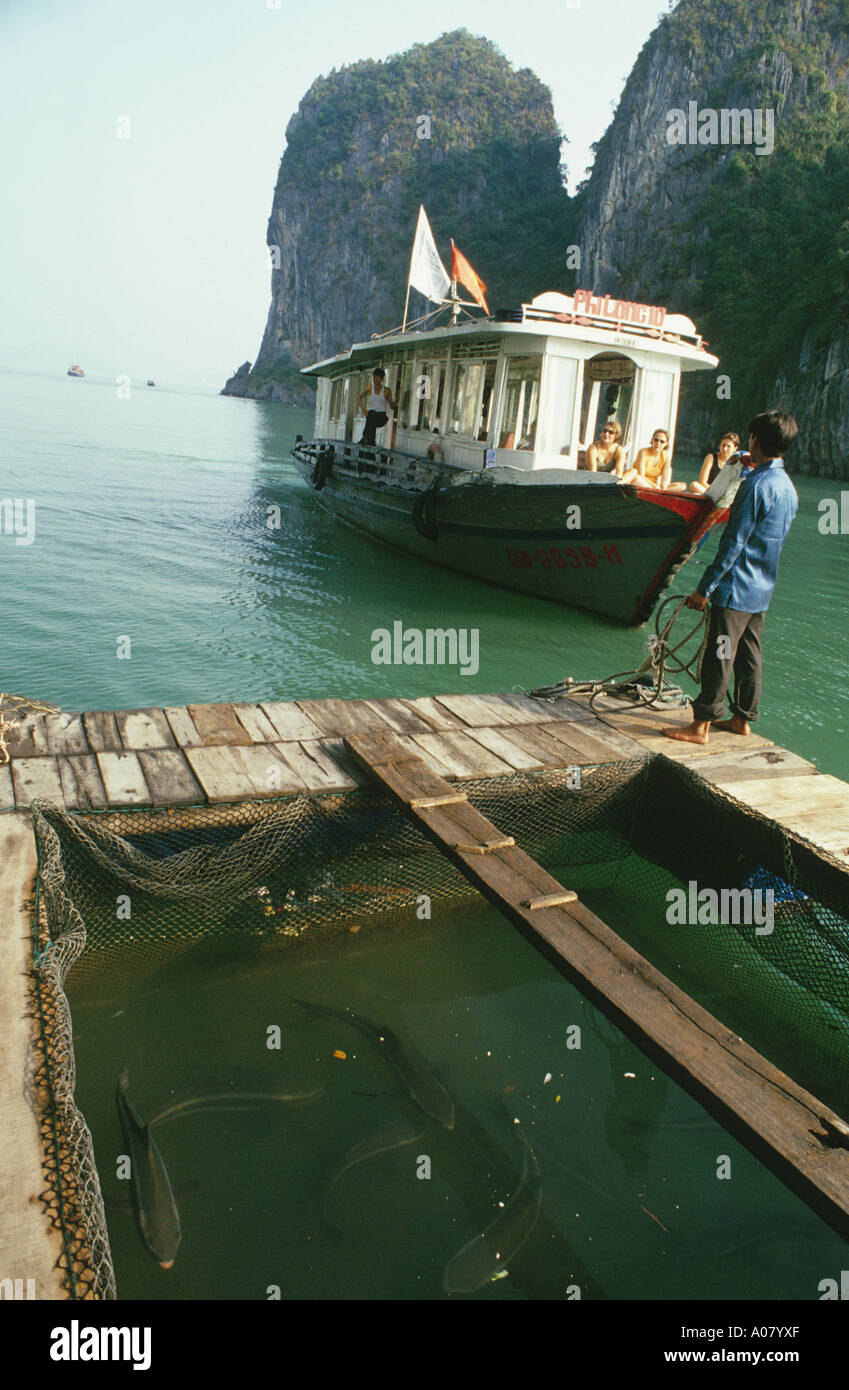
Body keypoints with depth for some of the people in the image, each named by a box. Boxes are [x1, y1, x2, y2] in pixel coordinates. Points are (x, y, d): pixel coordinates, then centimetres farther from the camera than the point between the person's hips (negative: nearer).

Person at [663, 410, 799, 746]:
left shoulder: (756, 484, -17)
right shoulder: (789, 488, 10)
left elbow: (734, 544, -20)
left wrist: (705, 588, -17)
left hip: (736, 589, -9)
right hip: (762, 591, 9)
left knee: (719, 656, -5)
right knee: (749, 656, 15)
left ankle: (702, 724, 0)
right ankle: (743, 718, 24)